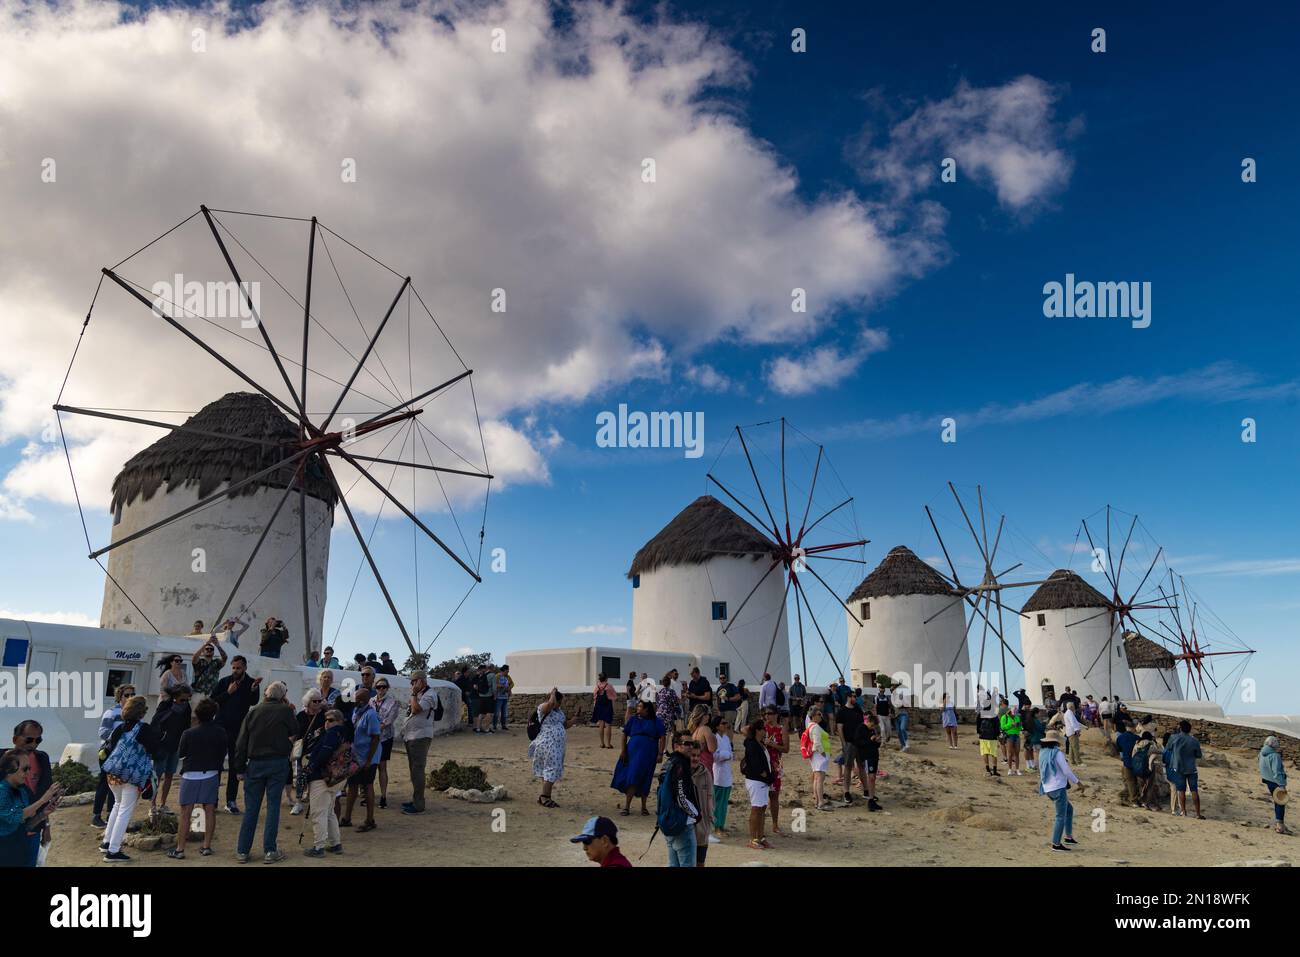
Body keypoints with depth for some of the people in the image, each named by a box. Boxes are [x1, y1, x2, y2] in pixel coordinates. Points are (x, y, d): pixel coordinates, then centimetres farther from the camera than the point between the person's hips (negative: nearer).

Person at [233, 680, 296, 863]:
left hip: (255, 764, 3)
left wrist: (239, 768, 9)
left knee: (251, 808, 9)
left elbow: (241, 742, 4)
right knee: (273, 806, 4)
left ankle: (242, 851, 13)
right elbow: (295, 731, 10)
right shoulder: (285, 711, -5)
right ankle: (269, 850, 5)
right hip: (278, 763, -2)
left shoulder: (253, 712, 3)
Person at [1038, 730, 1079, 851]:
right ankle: (1056, 844, 2)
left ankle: (1068, 837, 26)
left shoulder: (1042, 754, 8)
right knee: (1061, 816, 0)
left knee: (1069, 809, 24)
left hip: (1048, 789, 8)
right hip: (1058, 788, -8)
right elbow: (1066, 771, -15)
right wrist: (1077, 781, 0)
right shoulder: (1057, 753, -15)